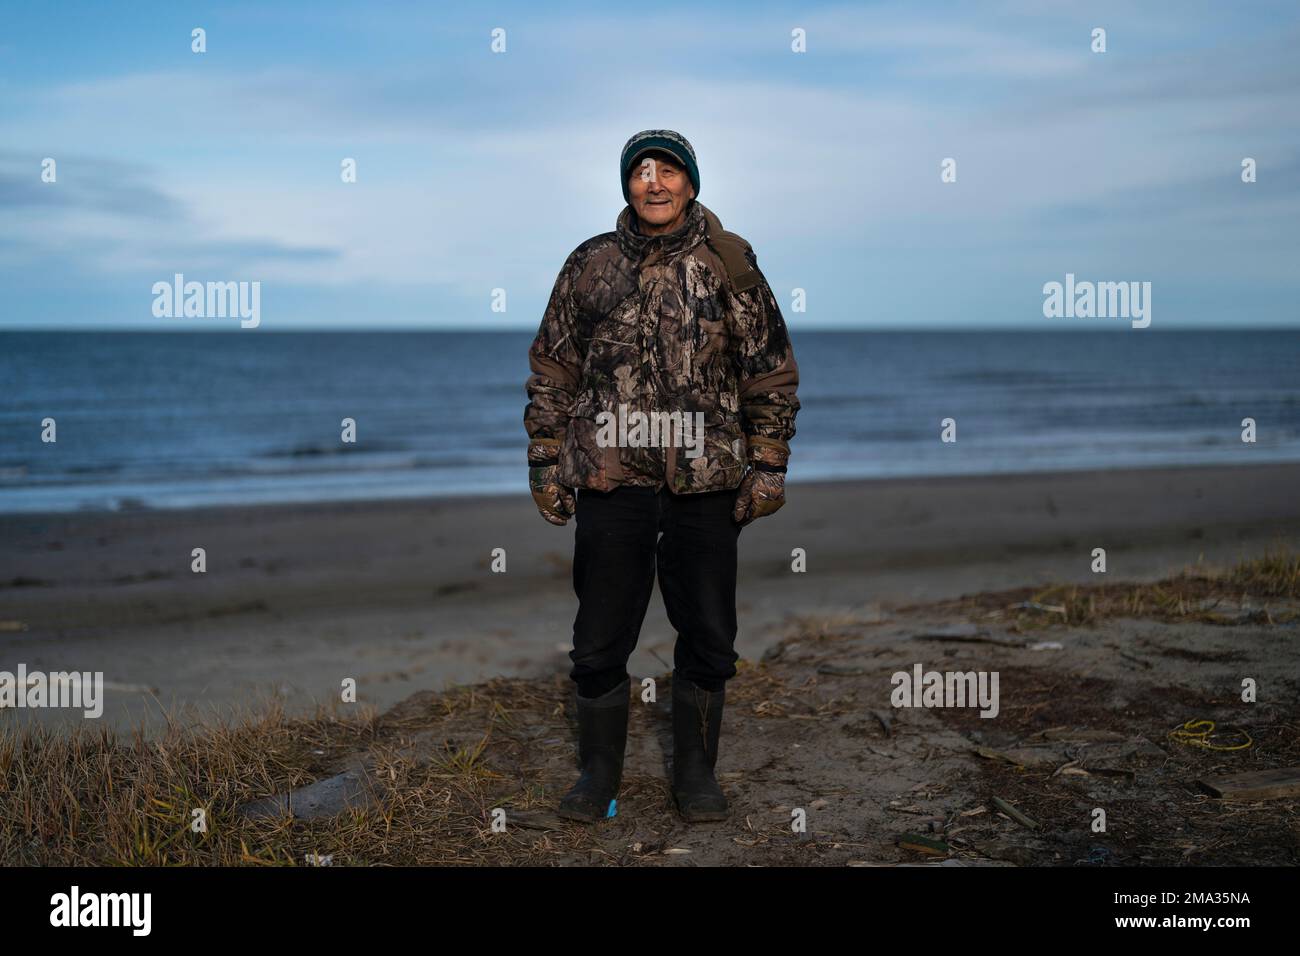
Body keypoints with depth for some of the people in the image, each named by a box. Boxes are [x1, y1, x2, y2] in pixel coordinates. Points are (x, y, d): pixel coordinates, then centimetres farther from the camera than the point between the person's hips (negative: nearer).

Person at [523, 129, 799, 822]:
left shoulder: (730, 264, 4)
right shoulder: (589, 265, 7)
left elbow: (771, 369, 6)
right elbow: (552, 370, 11)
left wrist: (767, 466, 1)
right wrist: (545, 463, 6)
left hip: (706, 485, 0)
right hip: (610, 481, 0)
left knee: (708, 638, 9)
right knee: (600, 639, 6)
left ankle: (696, 772, 25)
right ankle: (599, 774, 23)